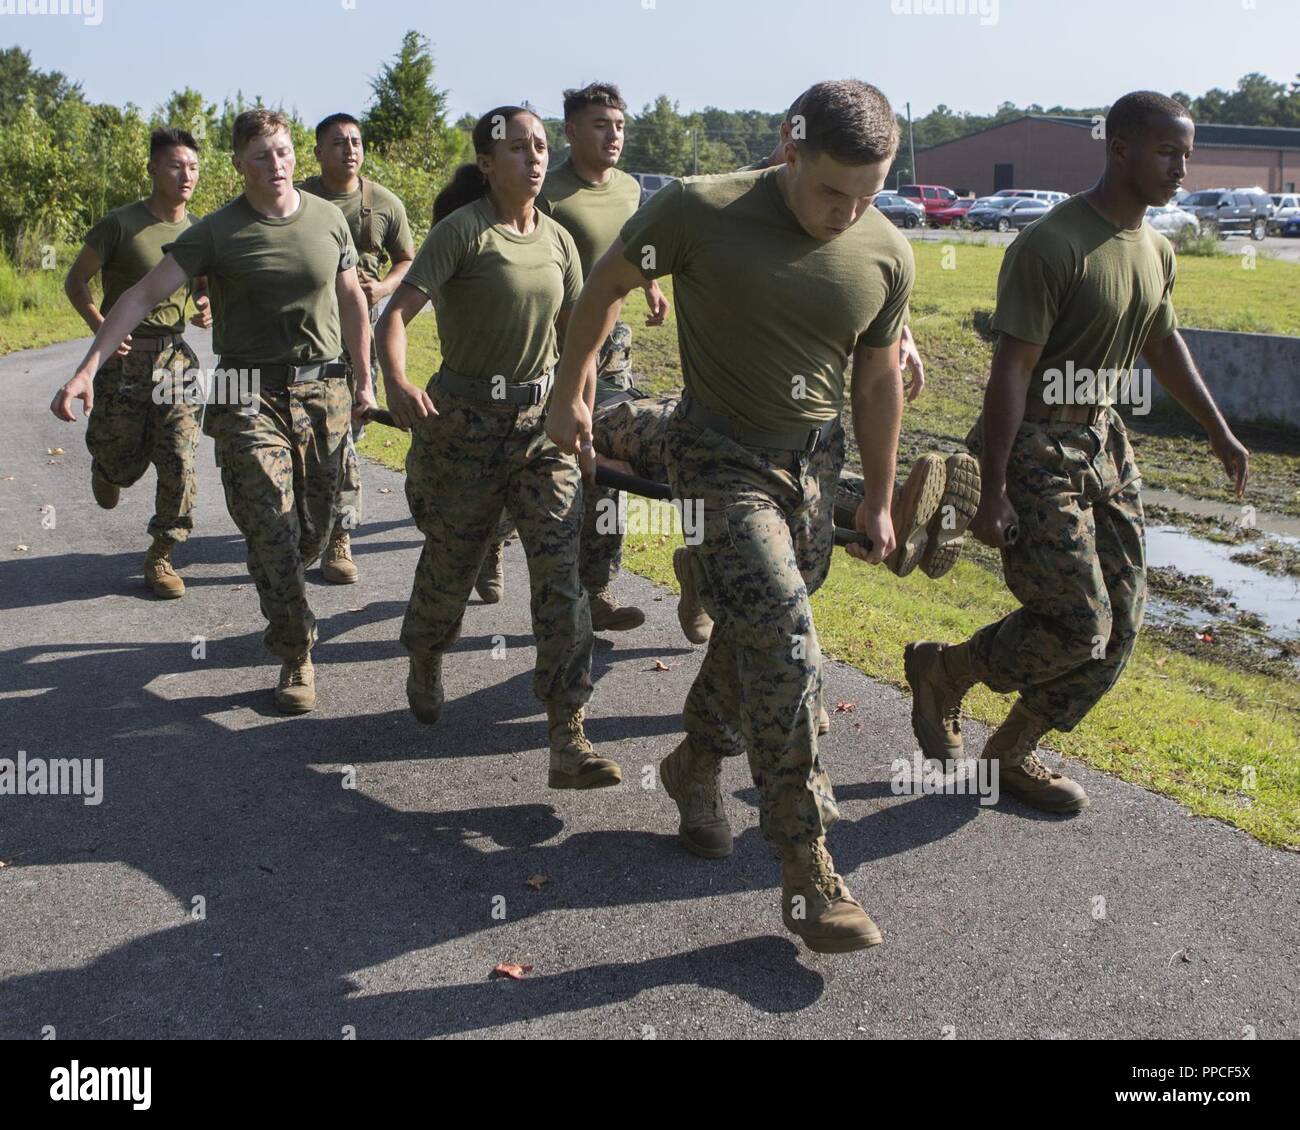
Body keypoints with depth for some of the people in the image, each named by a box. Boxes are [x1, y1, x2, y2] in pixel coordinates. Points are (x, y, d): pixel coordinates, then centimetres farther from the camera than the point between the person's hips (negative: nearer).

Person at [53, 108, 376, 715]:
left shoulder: (328, 219, 5)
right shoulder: (216, 232, -5)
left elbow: (352, 300, 17)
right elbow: (144, 294, -10)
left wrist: (364, 380, 18)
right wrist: (87, 369, -19)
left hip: (321, 391, 3)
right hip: (247, 394, -3)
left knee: (312, 530, 7)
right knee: (271, 532, -7)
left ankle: (281, 603, 38)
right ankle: (297, 658, 6)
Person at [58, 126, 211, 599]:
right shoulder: (121, 224, -9)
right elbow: (76, 281, -3)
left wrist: (206, 308, -2)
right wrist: (101, 328, -16)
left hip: (176, 356, 3)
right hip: (125, 355, -3)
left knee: (180, 463, -6)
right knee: (123, 464, 7)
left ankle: (160, 558, 10)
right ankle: (104, 462, 47)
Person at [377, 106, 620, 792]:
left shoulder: (557, 240, 7)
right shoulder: (462, 231, -10)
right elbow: (397, 313, -20)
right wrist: (397, 384, -37)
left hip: (541, 425, 4)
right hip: (464, 425, -4)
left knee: (564, 569, -9)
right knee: (450, 563, 12)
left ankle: (567, 742, -10)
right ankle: (425, 667, 46)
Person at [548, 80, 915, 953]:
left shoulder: (887, 256, -4)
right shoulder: (701, 211, -17)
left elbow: (878, 382, 8)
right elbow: (607, 285, -1)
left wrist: (880, 500, 13)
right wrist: (571, 392, 3)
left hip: (815, 460, 5)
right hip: (725, 455, -5)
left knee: (756, 632, 15)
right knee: (786, 645, -17)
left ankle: (696, 766, 42)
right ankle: (808, 875, -11)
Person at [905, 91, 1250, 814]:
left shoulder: (1157, 252, 9)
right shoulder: (1052, 246, -18)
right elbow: (1012, 370, -20)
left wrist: (1219, 431, 27)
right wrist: (994, 490, -22)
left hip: (1106, 440, 9)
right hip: (1038, 449, -8)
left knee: (1120, 627, 5)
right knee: (1078, 627, -12)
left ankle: (1013, 752, 20)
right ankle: (943, 672, 14)